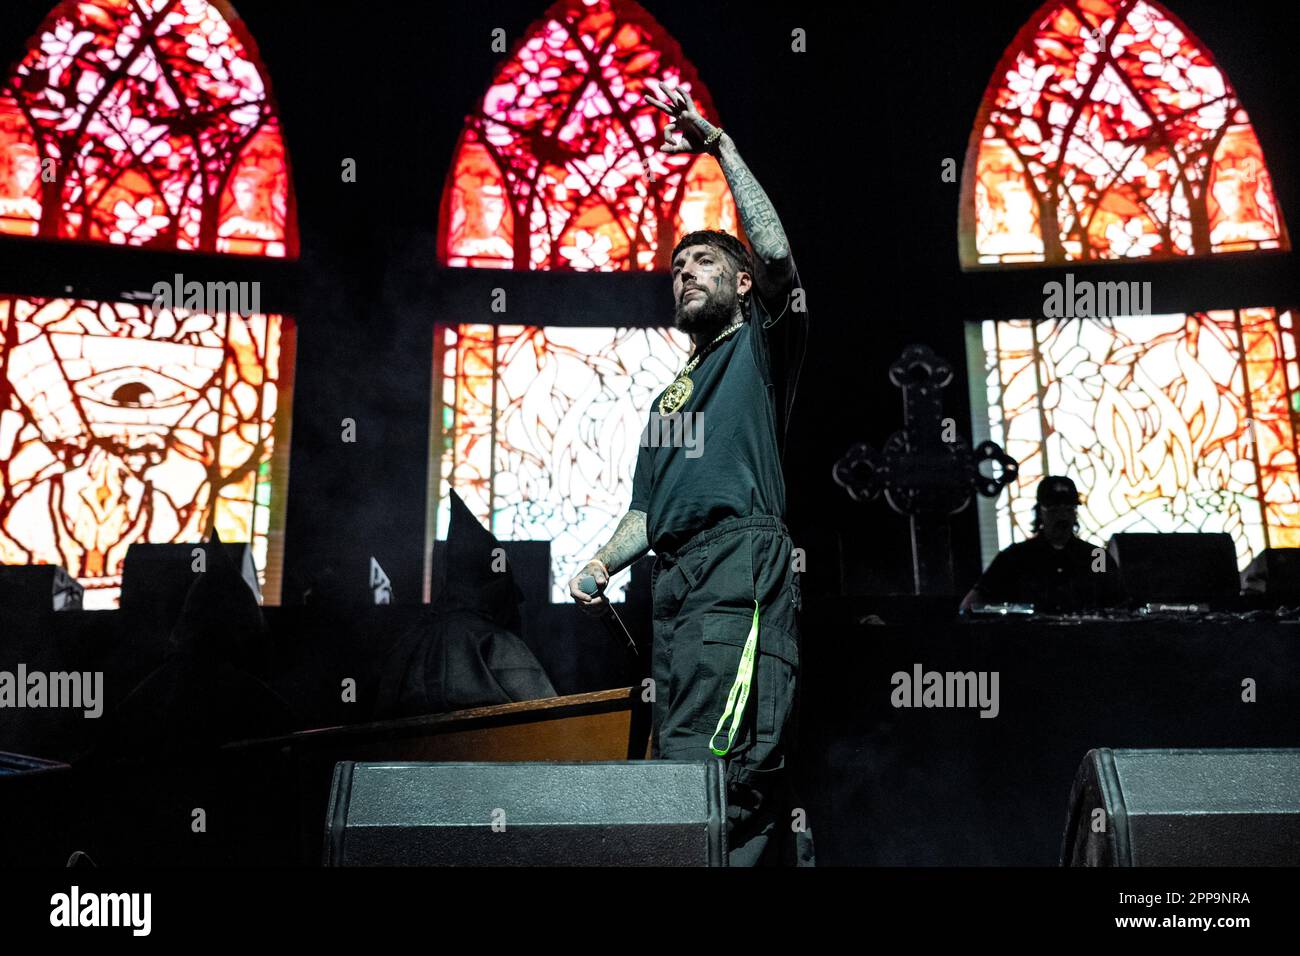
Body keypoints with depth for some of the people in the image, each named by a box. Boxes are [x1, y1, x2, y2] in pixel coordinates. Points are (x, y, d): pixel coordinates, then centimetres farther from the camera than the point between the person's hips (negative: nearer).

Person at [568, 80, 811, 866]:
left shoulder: (762, 347, 12)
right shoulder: (670, 397, 31)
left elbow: (776, 253, -7)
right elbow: (646, 510, 28)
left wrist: (719, 145, -4)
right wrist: (603, 564, 9)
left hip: (741, 569, -8)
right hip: (676, 580, 8)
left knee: (706, 770, -20)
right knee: (754, 775, 7)